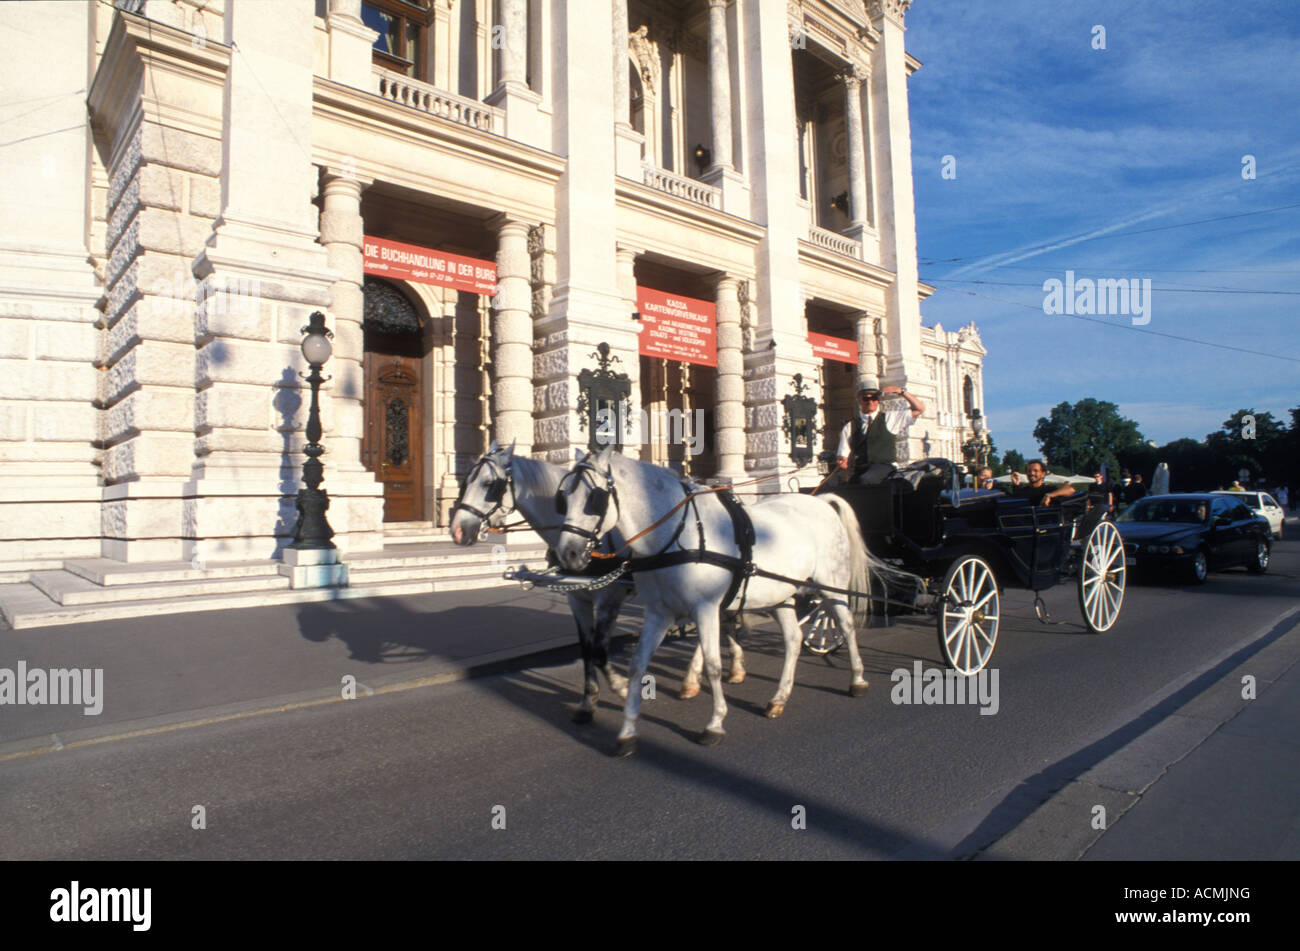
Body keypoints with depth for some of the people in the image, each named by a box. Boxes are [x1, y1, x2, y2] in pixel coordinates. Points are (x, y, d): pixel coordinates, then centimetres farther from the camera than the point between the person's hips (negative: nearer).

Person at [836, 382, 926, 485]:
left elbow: (920, 409, 16)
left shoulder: (889, 418, 18)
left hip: (884, 467, -2)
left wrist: (901, 391, 4)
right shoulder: (850, 427, 19)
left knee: (864, 480, -35)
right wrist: (841, 462, -9)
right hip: (859, 471, 2)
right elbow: (843, 455, 16)